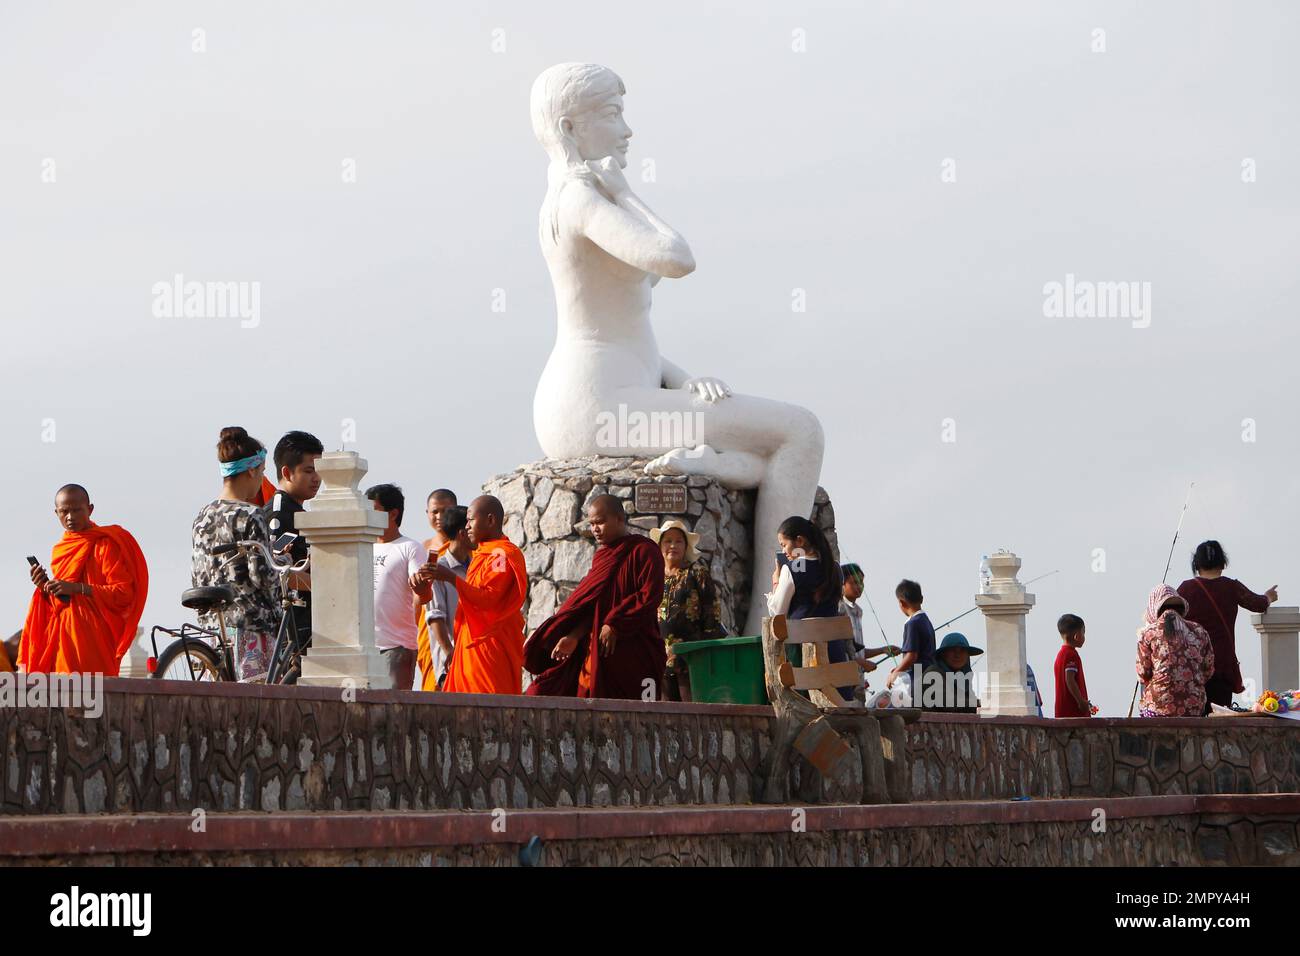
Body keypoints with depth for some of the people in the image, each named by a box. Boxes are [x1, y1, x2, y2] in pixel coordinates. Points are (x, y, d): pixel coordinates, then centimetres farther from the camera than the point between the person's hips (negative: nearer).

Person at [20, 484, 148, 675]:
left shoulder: (105, 545, -4)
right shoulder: (61, 549, 20)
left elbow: (124, 593, -13)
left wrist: (77, 588, -18)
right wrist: (44, 587, 5)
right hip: (60, 636, 7)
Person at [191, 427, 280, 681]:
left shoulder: (203, 516, 12)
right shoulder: (251, 516, -11)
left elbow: (196, 576, 15)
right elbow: (261, 575, -14)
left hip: (211, 621, 8)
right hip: (250, 621, -8)